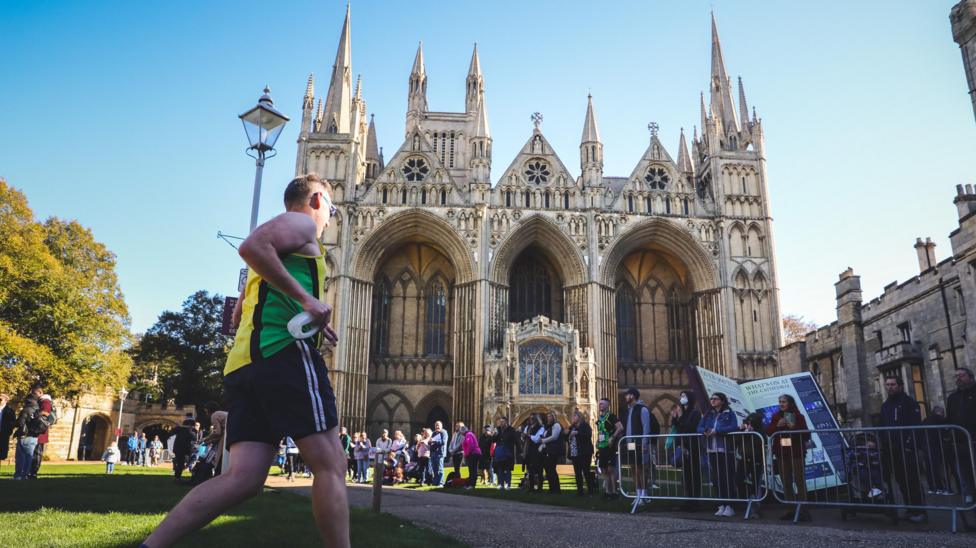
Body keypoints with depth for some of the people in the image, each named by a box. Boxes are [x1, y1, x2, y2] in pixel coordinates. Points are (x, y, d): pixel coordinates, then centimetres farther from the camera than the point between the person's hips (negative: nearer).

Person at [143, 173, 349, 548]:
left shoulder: (274, 250, 34)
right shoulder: (301, 223, 6)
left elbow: (240, 315, 34)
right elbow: (251, 247, -15)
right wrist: (306, 299, -15)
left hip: (244, 362, 9)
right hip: (284, 352, -9)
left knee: (243, 477, -1)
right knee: (330, 464, -8)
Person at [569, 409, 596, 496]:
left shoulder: (585, 425, -3)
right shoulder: (572, 427, 18)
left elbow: (588, 435, -19)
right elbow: (568, 438, 23)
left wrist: (577, 433, -21)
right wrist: (567, 434, 3)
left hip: (584, 453, -7)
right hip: (574, 453, 7)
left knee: (586, 471, -9)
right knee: (577, 473, 6)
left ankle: (591, 489, -3)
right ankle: (579, 491, 11)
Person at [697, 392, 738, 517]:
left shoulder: (729, 414, 0)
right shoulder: (708, 414, 15)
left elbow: (734, 427, -16)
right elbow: (700, 427, 10)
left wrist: (717, 431, -20)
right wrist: (705, 431, -13)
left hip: (725, 450, -5)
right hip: (712, 450, 5)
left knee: (727, 478, -4)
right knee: (716, 478, 7)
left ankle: (729, 506, 2)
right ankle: (722, 505, 14)